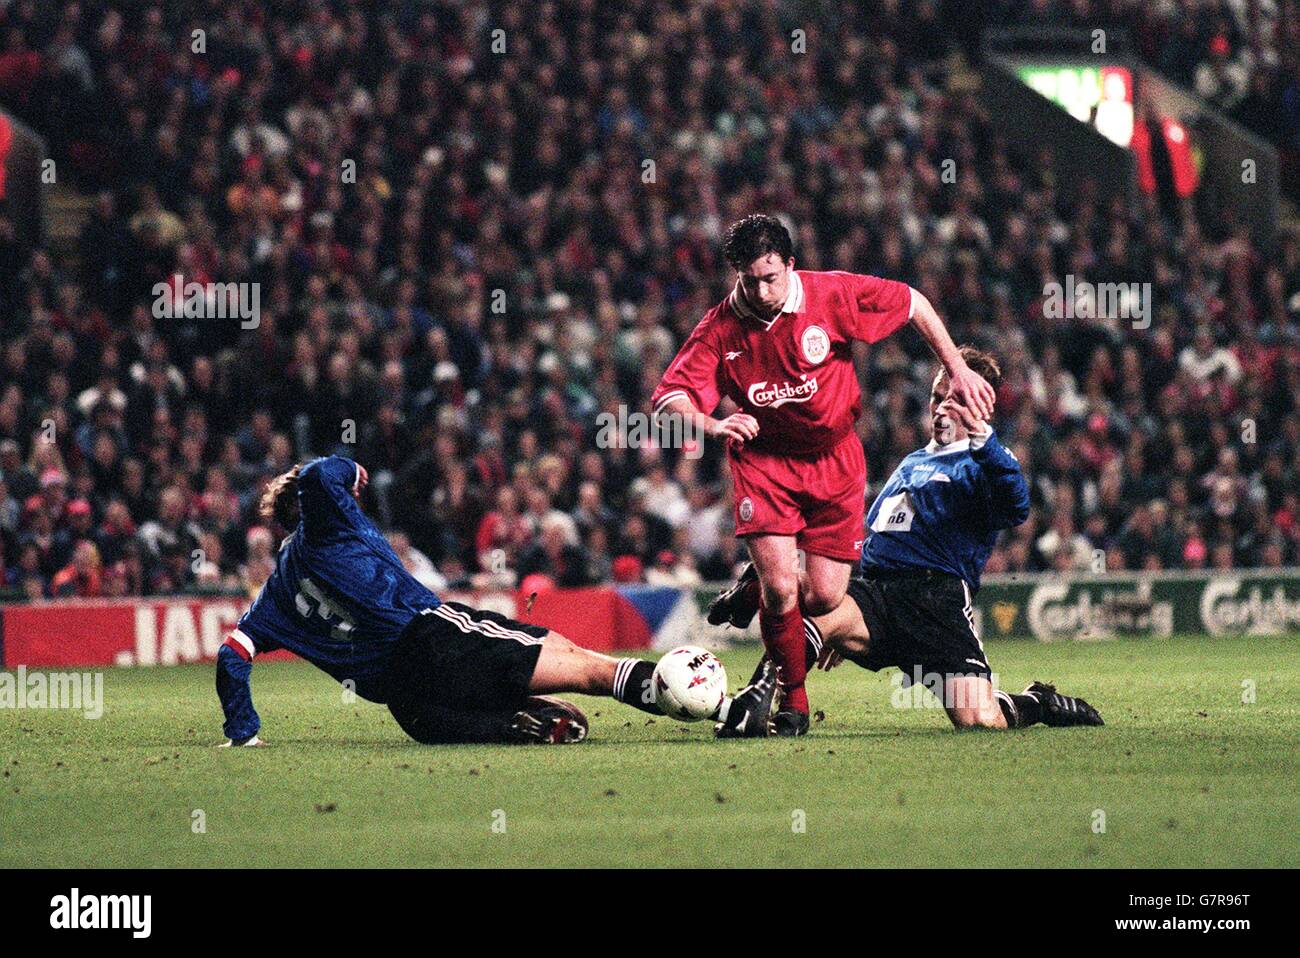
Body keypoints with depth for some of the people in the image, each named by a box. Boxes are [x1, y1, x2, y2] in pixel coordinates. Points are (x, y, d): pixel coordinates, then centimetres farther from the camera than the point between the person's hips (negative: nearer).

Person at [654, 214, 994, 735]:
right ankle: (791, 699, 8)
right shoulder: (720, 329, -16)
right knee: (781, 589, -15)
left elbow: (912, 303, -4)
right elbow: (668, 397, -19)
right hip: (763, 458, -1)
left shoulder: (831, 294, -17)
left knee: (824, 597, -3)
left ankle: (759, 585, 31)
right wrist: (711, 425, -40)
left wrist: (958, 369, -8)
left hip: (834, 458, 1)